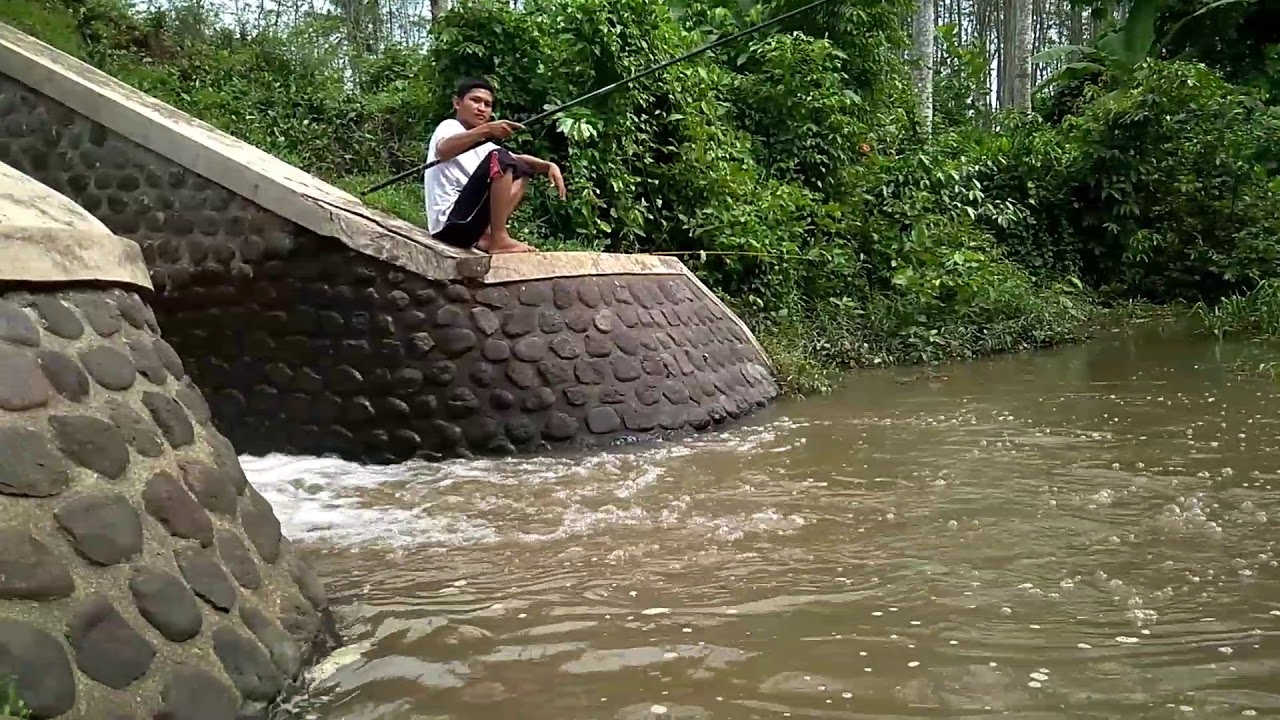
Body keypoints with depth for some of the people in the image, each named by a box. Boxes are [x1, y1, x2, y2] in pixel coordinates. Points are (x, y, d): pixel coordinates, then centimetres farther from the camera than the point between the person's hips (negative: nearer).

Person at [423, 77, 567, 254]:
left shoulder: (480, 144, 23)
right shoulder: (450, 126, -3)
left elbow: (517, 159, 16)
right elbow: (442, 151, -27)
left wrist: (549, 166, -4)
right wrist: (486, 130, -40)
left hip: (471, 226, 9)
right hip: (450, 224, -9)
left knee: (519, 170, 19)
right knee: (500, 159, -20)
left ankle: (486, 236, 3)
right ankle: (499, 240, -20)